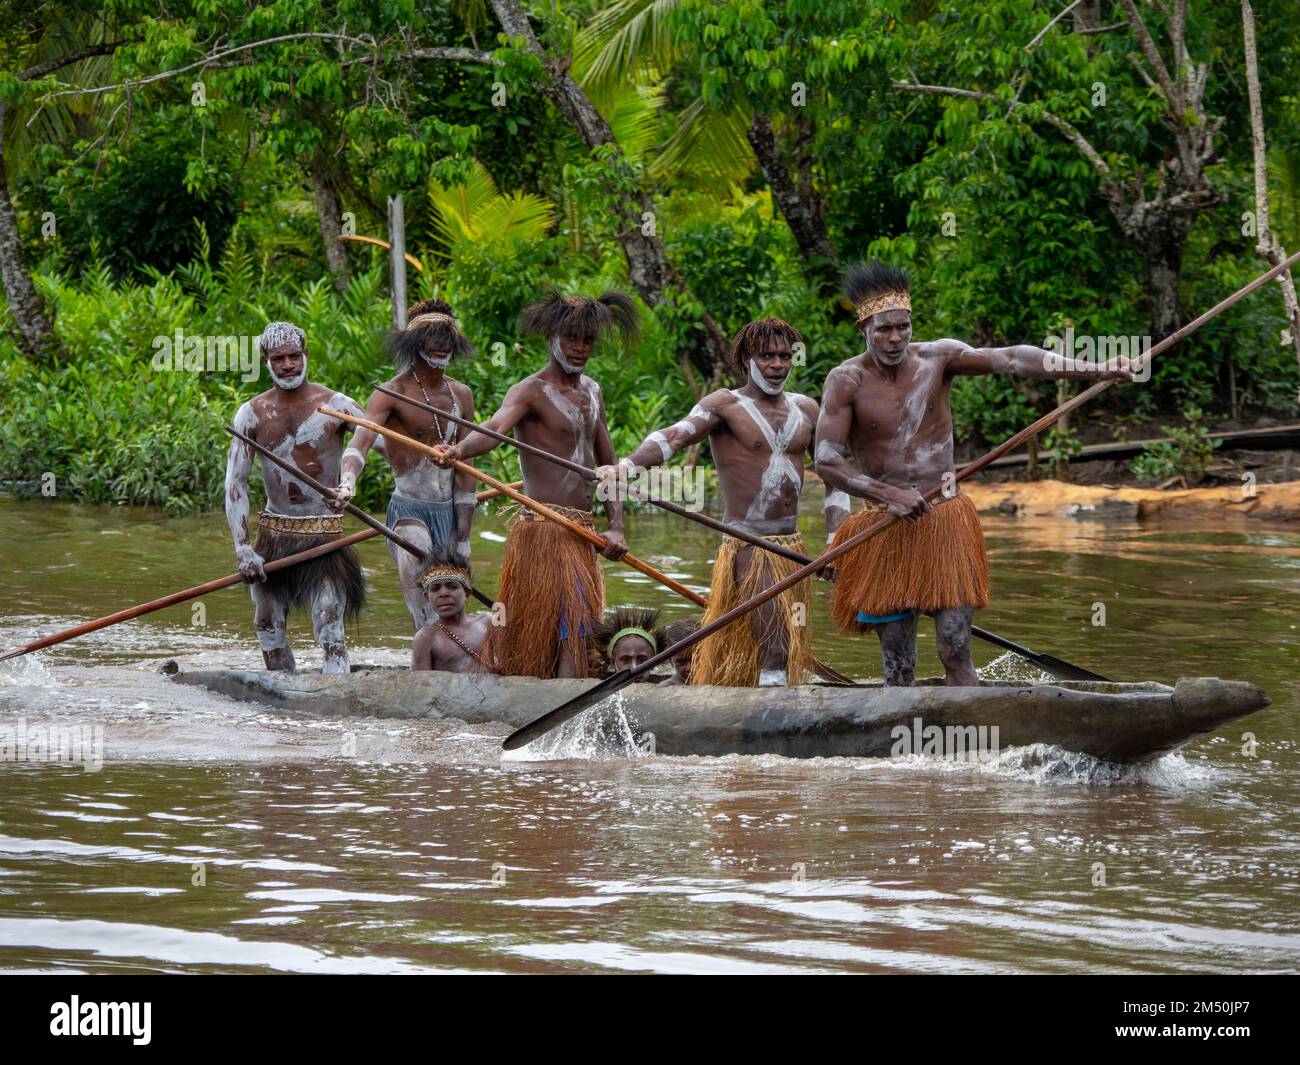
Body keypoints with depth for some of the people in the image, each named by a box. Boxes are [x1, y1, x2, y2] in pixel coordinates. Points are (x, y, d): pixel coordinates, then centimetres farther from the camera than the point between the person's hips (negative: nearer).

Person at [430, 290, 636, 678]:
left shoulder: (591, 392, 17)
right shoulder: (530, 392, -8)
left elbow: (608, 466, 21)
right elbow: (495, 427, -29)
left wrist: (615, 527, 6)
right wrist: (459, 450, -52)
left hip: (582, 536, 8)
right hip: (545, 533, -8)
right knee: (574, 632, -17)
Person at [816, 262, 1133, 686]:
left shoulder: (937, 358, 0)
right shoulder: (847, 381, -5)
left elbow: (1012, 359, -14)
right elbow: (826, 462, -13)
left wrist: (1093, 371, -26)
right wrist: (890, 495, -25)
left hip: (945, 521, 1)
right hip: (885, 529, -1)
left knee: (955, 653, -7)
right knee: (898, 664, 2)